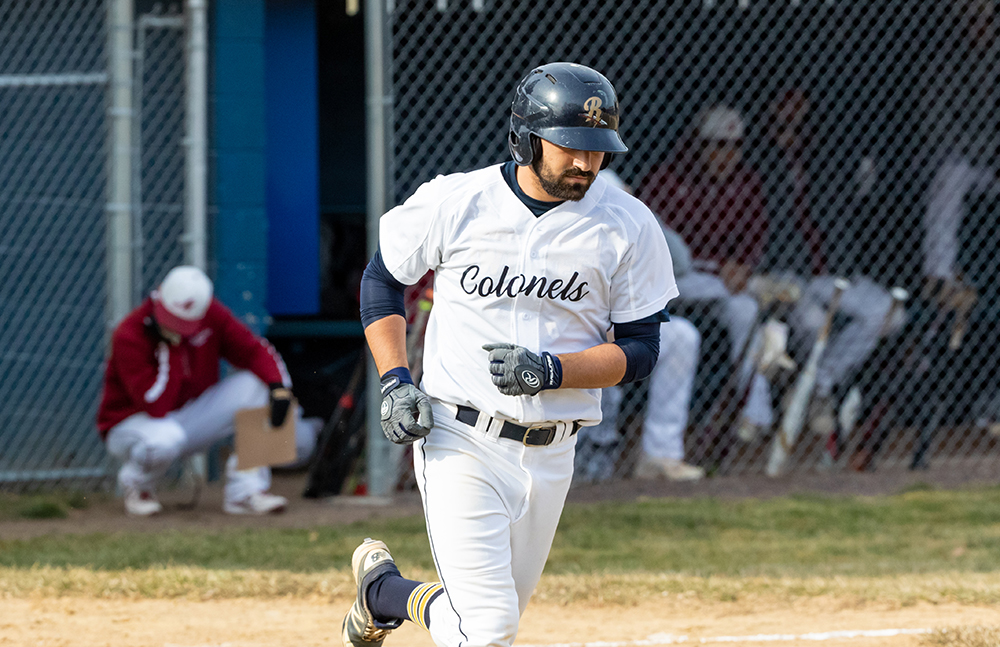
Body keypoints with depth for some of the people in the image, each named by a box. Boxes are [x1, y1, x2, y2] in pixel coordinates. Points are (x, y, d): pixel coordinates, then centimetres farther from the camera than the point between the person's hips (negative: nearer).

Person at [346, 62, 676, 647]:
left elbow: (639, 351, -1)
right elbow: (382, 278, 9)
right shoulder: (454, 202, -7)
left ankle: (386, 595, 42)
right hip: (460, 443, -3)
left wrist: (552, 371, -19)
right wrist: (395, 380, -5)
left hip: (550, 455, 3)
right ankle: (379, 580, 17)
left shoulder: (628, 226, -4)